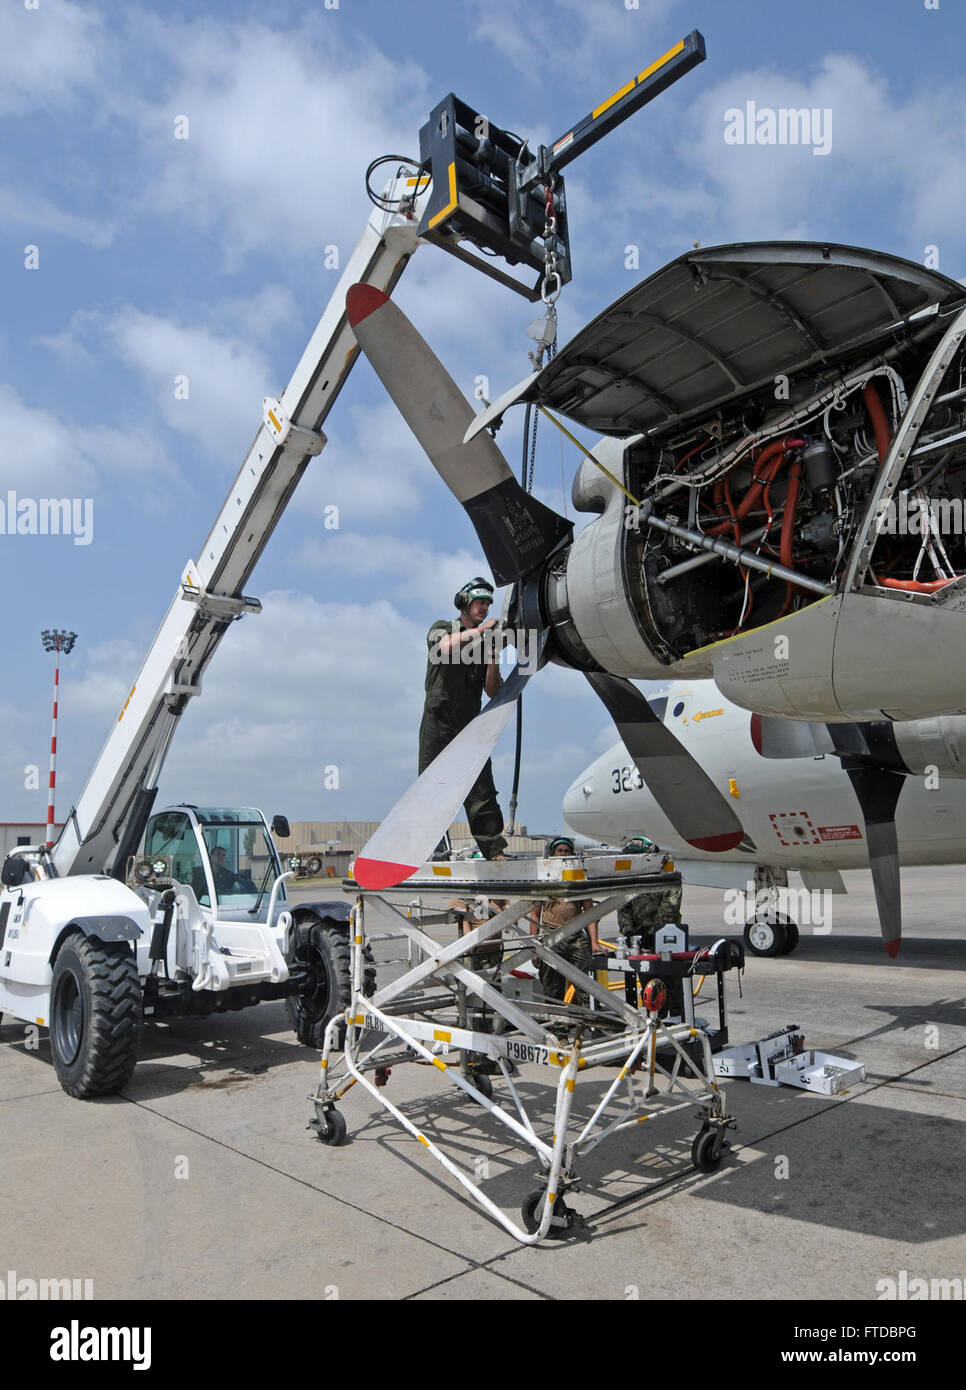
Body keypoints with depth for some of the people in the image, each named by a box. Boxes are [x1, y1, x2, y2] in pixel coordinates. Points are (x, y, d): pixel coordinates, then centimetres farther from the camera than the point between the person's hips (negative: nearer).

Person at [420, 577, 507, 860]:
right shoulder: (442, 627, 11)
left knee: (482, 791, -4)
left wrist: (493, 655, -3)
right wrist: (480, 629, -11)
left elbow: (492, 691, 10)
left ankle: (494, 850, -7)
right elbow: (447, 646, -16)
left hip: (470, 725, 3)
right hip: (439, 720, -3)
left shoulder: (485, 642, 19)